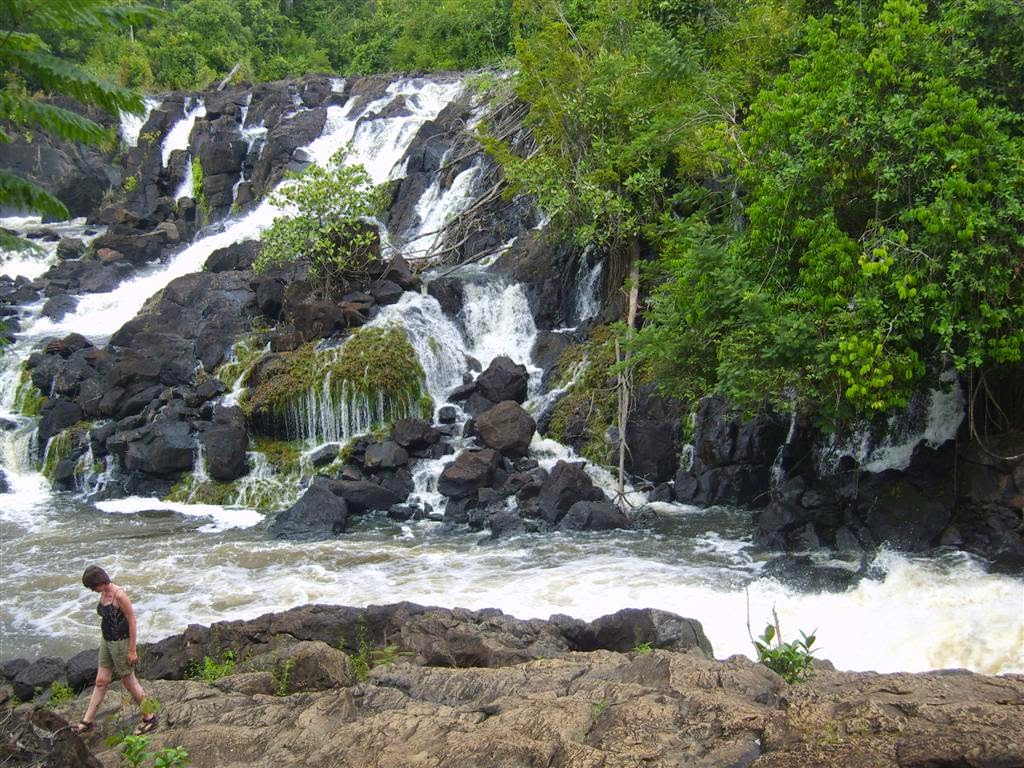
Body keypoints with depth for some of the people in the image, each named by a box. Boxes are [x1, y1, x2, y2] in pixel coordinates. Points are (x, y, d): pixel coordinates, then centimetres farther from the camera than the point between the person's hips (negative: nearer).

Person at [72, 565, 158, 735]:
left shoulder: (119, 595, -23)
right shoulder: (104, 593, 2)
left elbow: (132, 621, -21)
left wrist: (132, 650, -19)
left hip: (122, 642, -8)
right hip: (107, 641, 8)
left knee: (129, 682, 5)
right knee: (101, 681, 14)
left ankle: (149, 717, 19)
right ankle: (87, 721, 22)